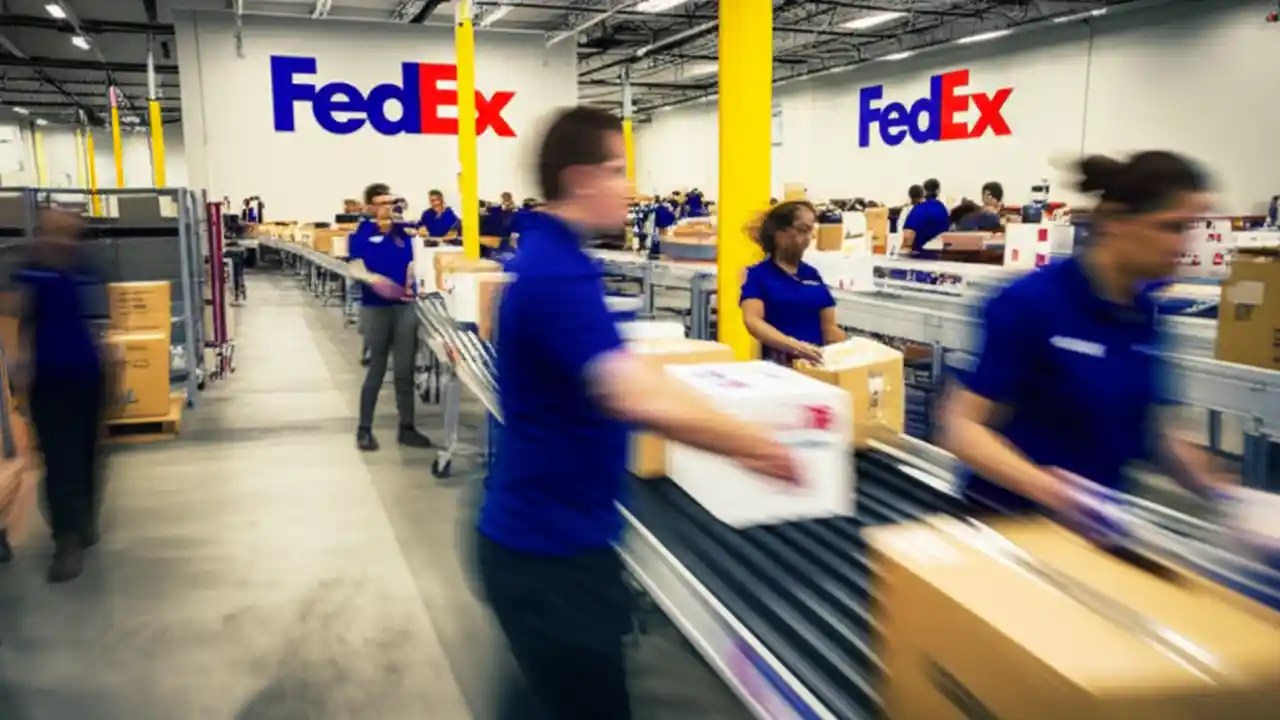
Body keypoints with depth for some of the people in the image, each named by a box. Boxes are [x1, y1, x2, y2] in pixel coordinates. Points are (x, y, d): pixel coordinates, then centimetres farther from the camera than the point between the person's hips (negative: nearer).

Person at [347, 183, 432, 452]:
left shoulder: (403, 233, 8)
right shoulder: (361, 235, -4)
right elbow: (356, 270, -11)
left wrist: (410, 284, -5)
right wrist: (374, 280, -30)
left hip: (405, 307, 4)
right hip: (376, 308, -3)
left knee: (405, 371, 6)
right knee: (377, 370, 3)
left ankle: (407, 428, 16)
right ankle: (364, 429, 15)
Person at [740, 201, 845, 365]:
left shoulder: (812, 274, 18)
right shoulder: (758, 274, 2)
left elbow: (829, 327, 15)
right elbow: (753, 321, -13)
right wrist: (794, 345, -28)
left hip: (816, 362, 5)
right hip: (778, 363, -5)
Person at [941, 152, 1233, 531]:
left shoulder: (1144, 313, 1)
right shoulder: (1031, 301, -19)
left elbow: (1145, 429, 12)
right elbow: (962, 427, -21)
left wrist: (1210, 485, -2)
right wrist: (1042, 484, -34)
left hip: (1100, 521, 6)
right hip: (1013, 520, -6)